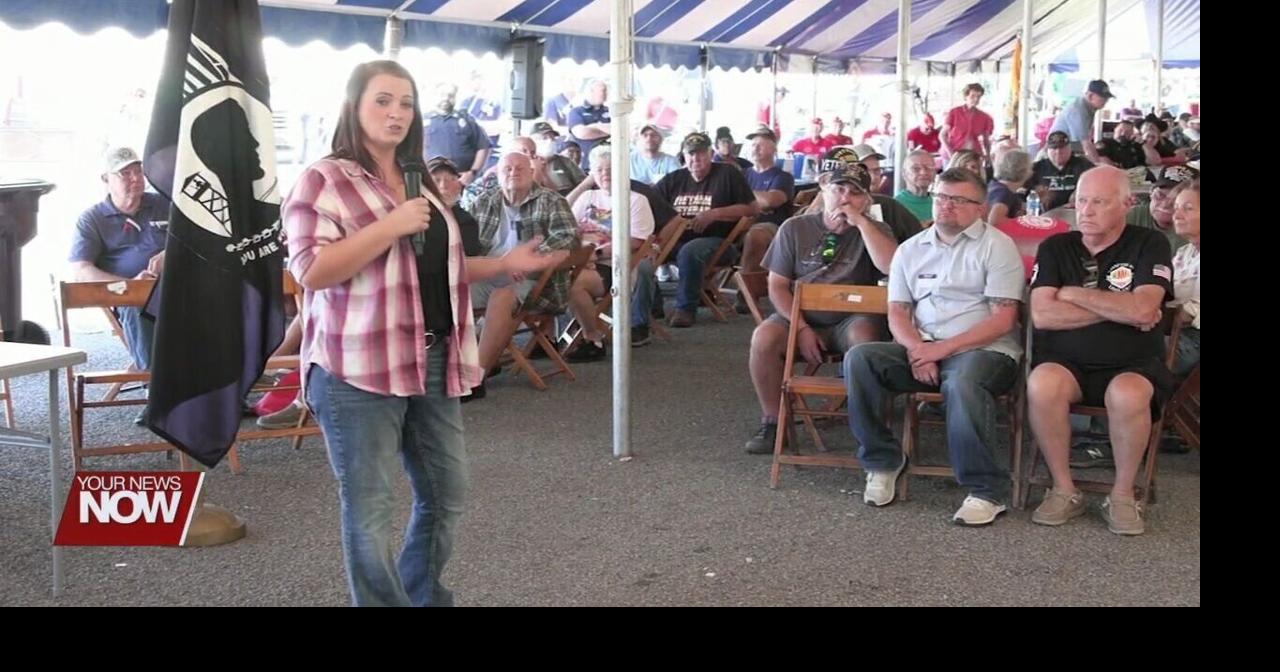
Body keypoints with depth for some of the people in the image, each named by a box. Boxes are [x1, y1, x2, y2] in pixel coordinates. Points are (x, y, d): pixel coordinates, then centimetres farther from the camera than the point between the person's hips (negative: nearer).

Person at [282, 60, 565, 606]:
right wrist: (393, 226, -19)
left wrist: (505, 263, 12)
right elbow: (310, 271, -17)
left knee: (447, 494, 14)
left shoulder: (420, 183, 17)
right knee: (370, 509, -2)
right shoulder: (325, 180, -6)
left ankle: (424, 598, 31)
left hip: (432, 362, 8)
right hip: (360, 370, -8)